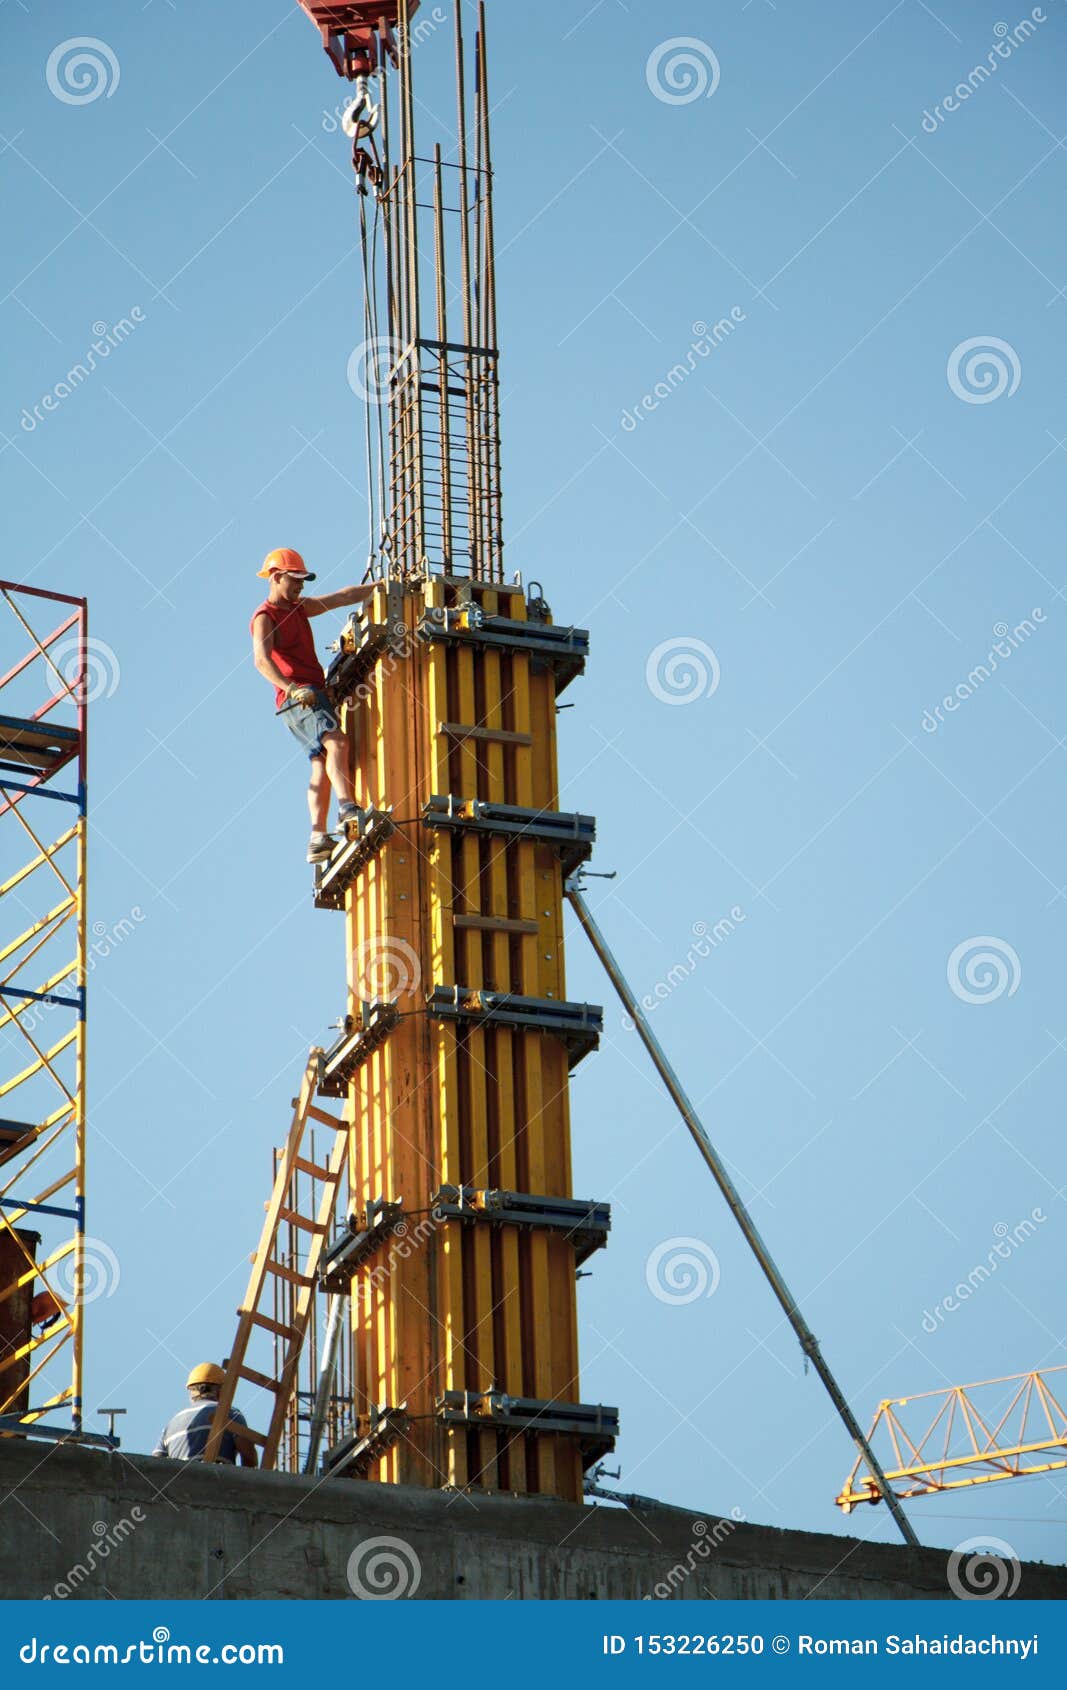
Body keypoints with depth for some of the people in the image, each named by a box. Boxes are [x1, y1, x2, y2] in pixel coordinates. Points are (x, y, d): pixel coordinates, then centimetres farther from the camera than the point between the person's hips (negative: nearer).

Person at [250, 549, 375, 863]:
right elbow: (262, 660, -20)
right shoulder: (265, 618, -4)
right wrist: (291, 688, -33)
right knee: (336, 741, -28)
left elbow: (344, 597, 26)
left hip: (314, 693, 9)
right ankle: (347, 809, -44)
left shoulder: (299, 608, 23)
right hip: (297, 699, -9)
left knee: (323, 764, -1)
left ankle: (318, 840, -9)